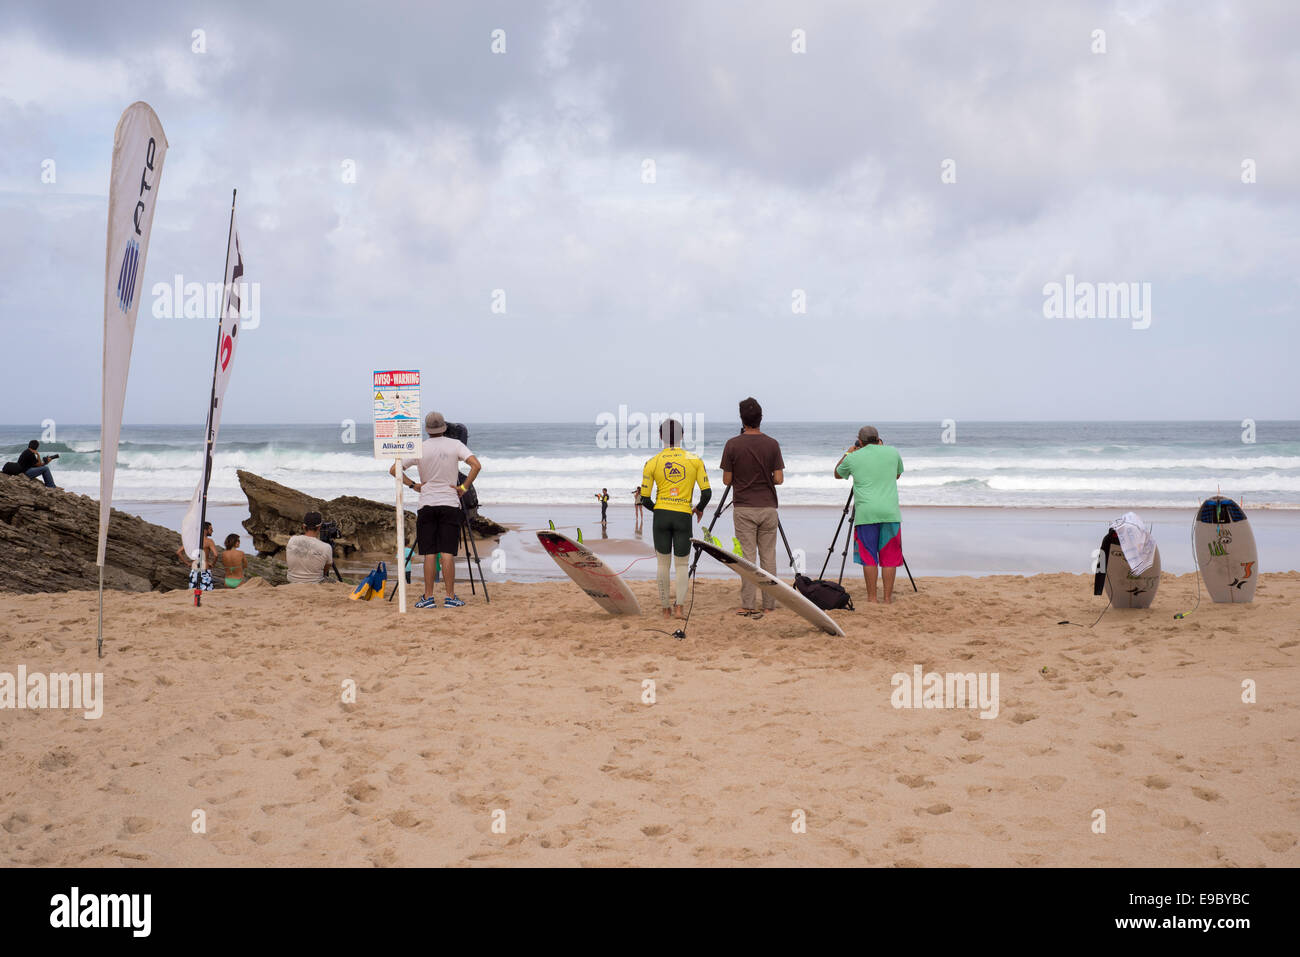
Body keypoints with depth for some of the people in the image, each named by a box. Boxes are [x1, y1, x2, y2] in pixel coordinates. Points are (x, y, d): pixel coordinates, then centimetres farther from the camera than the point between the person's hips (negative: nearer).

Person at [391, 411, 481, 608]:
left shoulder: (419, 448, -1)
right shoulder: (456, 445, -2)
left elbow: (394, 470, 0)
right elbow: (476, 465, -13)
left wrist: (412, 484, 8)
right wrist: (464, 487, -4)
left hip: (427, 505, 0)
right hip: (450, 505, 0)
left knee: (429, 553, 3)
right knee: (447, 553, -2)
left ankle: (428, 597, 3)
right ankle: (450, 597, -2)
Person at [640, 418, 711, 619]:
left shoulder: (652, 463, 1)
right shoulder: (695, 460, 1)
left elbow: (644, 498, 0)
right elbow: (706, 492, -3)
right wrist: (699, 508, 17)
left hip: (661, 514, 0)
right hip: (684, 516, 0)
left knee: (663, 563, 12)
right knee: (681, 564, 12)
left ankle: (666, 608, 15)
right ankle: (679, 606, -4)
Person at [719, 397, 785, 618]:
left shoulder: (733, 445, -7)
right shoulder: (772, 444, -2)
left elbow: (727, 480, -3)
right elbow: (779, 479, -2)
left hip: (744, 509, -1)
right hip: (768, 508, 2)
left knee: (748, 557, 0)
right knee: (768, 557, 8)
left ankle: (748, 606, 0)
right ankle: (769, 604, 11)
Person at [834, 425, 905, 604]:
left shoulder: (853, 458, 4)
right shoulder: (892, 452, 8)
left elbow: (837, 474, 24)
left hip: (866, 513, -1)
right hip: (890, 513, 1)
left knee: (868, 557, 5)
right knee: (889, 557, 6)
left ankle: (872, 597, 6)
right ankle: (887, 598, 7)